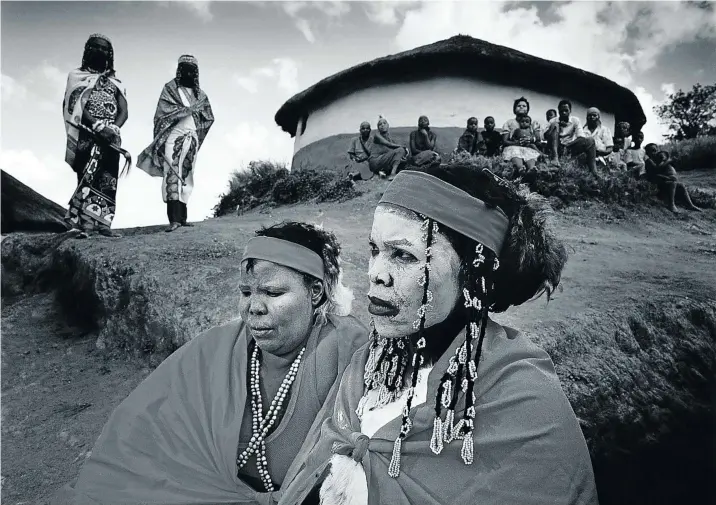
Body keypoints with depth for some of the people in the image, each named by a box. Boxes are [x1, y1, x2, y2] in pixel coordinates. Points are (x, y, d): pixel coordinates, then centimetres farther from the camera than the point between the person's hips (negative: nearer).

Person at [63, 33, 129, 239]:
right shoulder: (77, 75, 10)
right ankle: (79, 223, -18)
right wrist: (97, 125, -21)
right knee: (87, 177, -15)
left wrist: (114, 127, -14)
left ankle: (103, 224, 1)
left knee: (108, 181, -1)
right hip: (86, 135, -3)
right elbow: (76, 105, -4)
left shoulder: (115, 81, 19)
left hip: (110, 136, 4)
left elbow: (124, 110, 8)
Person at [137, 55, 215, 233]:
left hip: (191, 139, 5)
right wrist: (191, 109, -10)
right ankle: (174, 218, -28)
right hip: (174, 136, -5)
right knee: (173, 173, -18)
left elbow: (208, 118, 18)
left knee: (185, 177, 3)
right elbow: (165, 112, -5)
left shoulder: (200, 94, 19)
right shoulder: (170, 88, 7)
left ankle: (181, 217, 6)